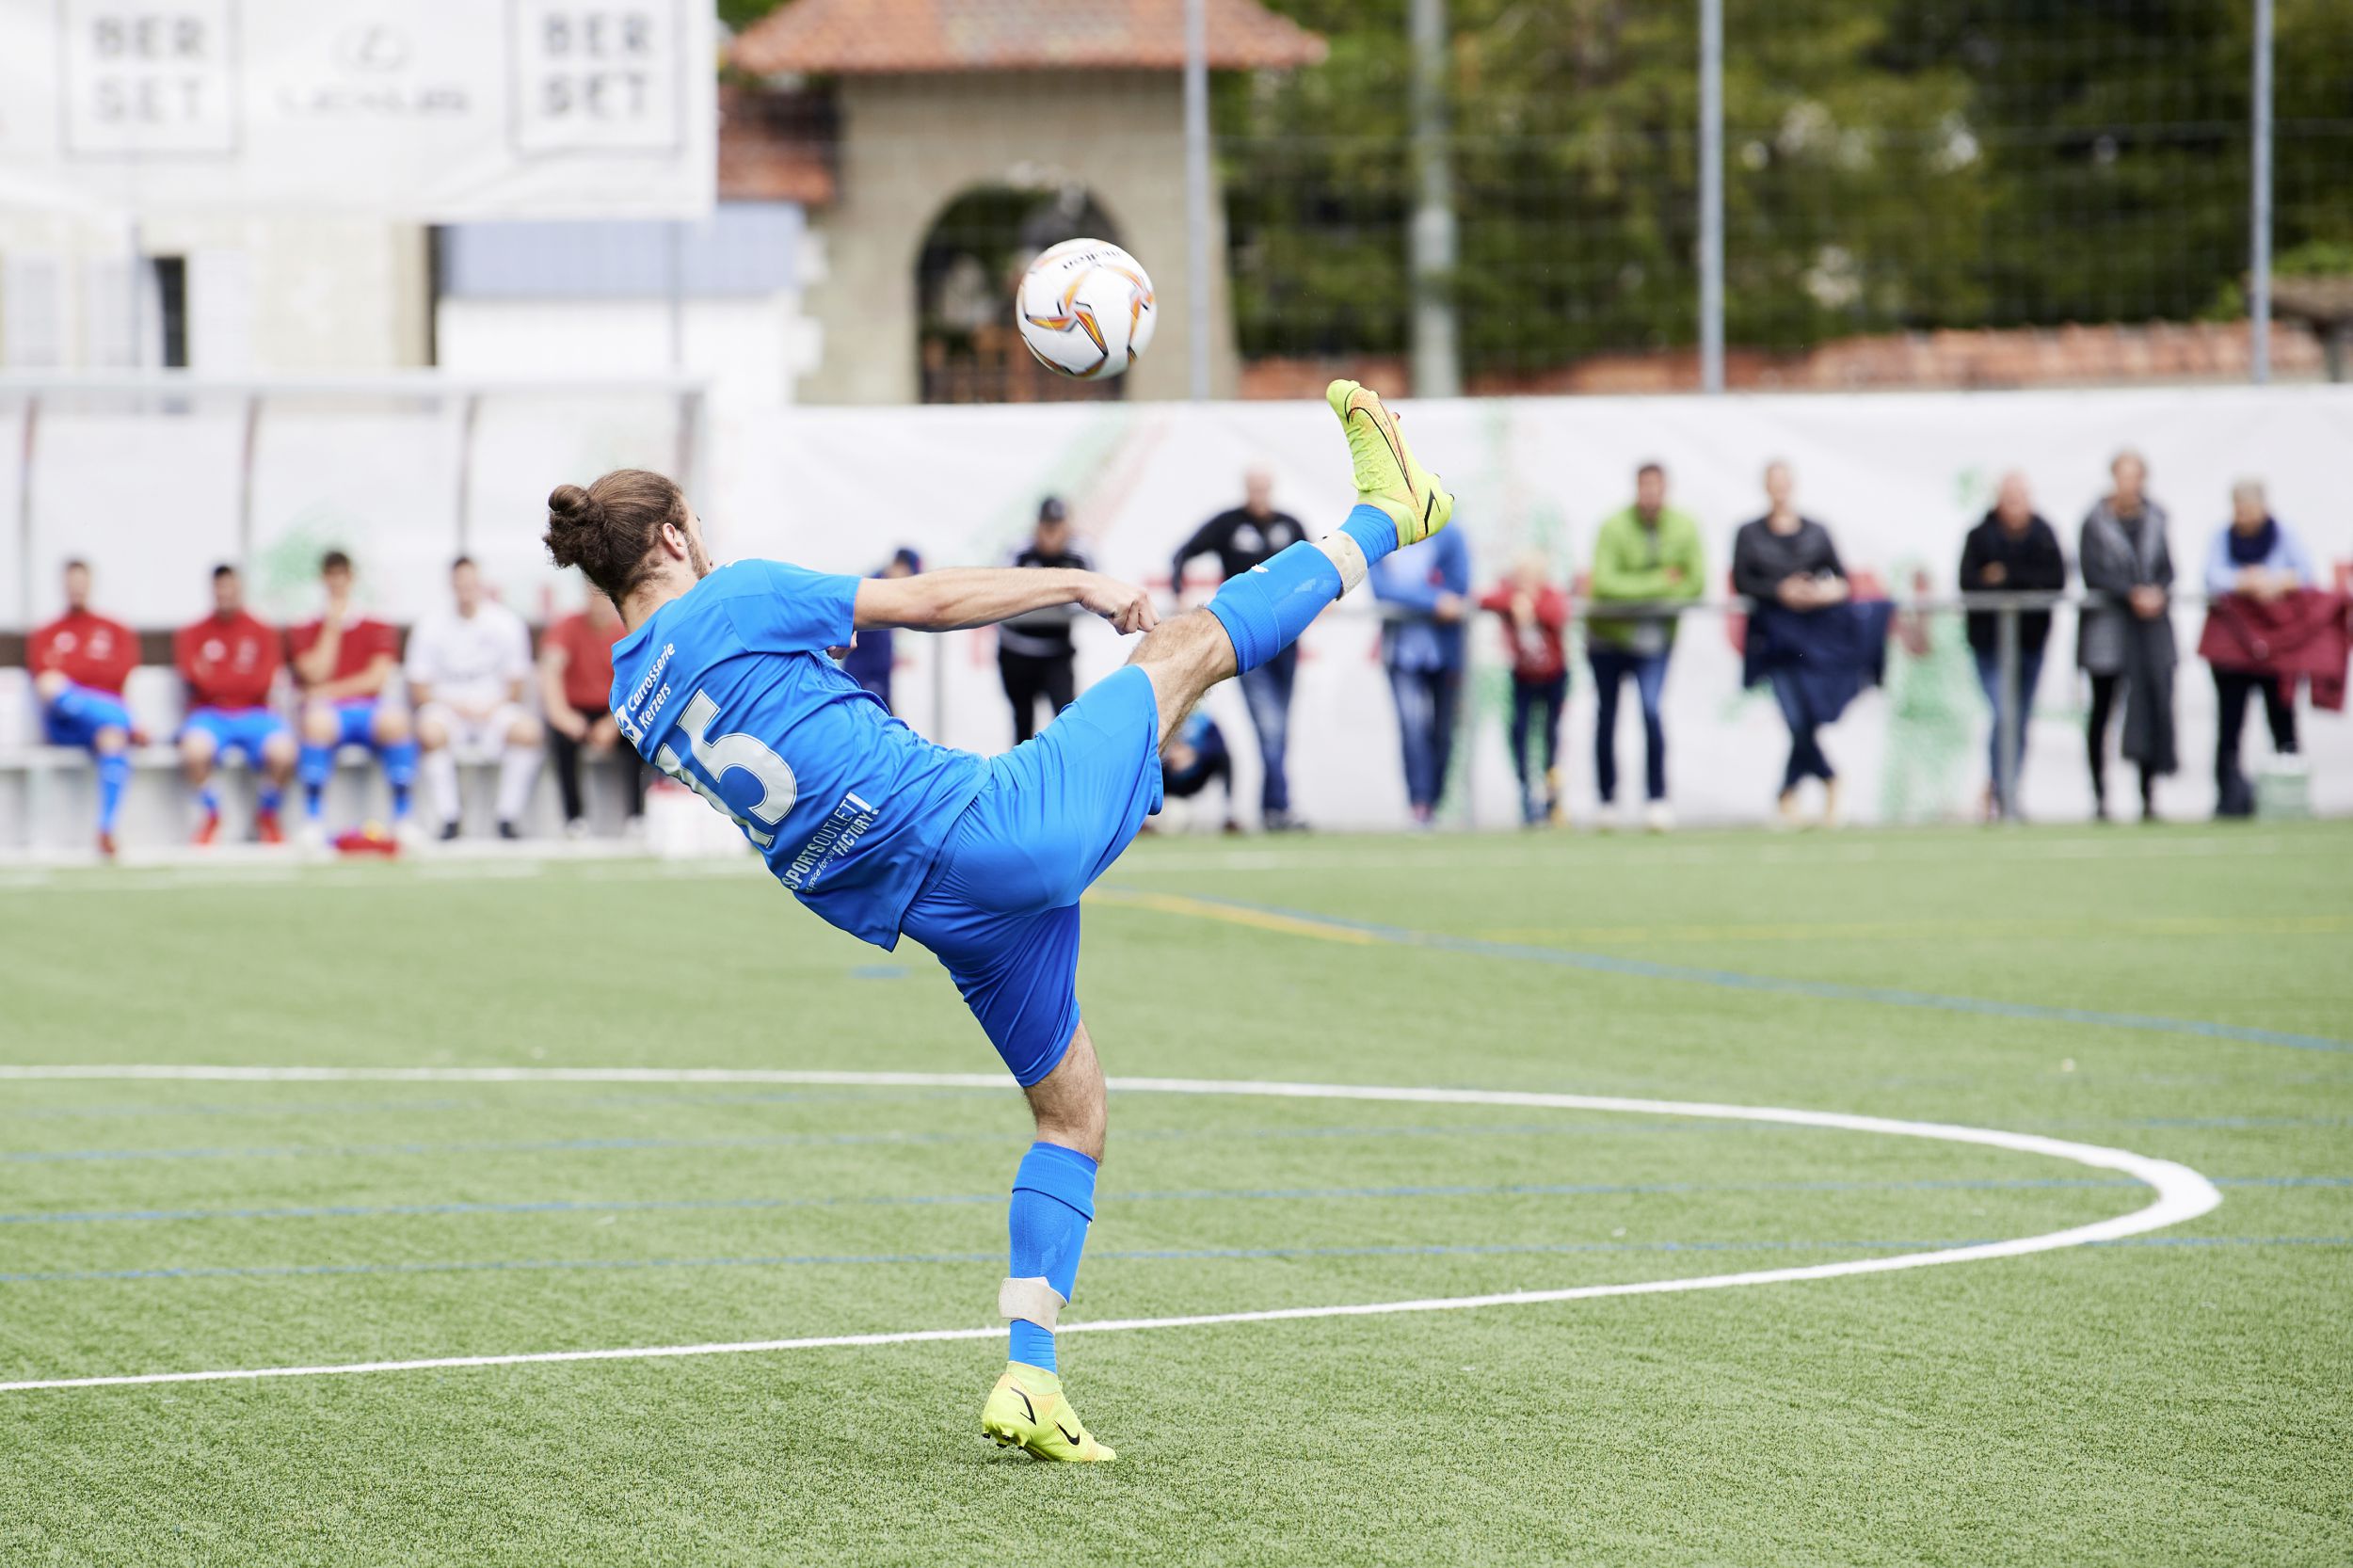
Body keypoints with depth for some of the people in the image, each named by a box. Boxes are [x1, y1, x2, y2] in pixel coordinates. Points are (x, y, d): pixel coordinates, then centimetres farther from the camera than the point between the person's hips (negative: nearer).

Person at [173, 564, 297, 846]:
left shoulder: (263, 634, 9)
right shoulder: (192, 635, 8)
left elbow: (262, 682, -4)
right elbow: (198, 679, -6)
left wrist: (216, 677, -4)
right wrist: (240, 677, -7)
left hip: (253, 715, 1)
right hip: (210, 715, -1)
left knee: (283, 753, -32)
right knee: (195, 750, -37)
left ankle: (266, 817, 0)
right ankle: (210, 817, -7)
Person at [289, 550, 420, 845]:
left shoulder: (377, 630, 17)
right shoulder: (304, 632, 16)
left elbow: (378, 677, 2)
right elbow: (316, 674, -1)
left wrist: (332, 690, -7)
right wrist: (333, 627, 1)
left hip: (370, 709, 0)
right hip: (330, 711, 0)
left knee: (395, 721, -38)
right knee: (316, 721, -40)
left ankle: (402, 818, -30)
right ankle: (312, 820, -34)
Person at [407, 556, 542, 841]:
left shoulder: (506, 623, 2)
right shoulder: (431, 626, -1)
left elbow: (516, 686, 5)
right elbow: (418, 691, -1)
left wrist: (492, 708, -14)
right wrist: (455, 707, -16)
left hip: (494, 709, 1)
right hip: (447, 708, -1)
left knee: (527, 730, -31)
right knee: (431, 731, -36)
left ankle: (509, 816, -19)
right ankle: (449, 816, -24)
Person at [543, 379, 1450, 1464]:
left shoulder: (634, 697, 11)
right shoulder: (732, 601, -10)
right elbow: (929, 602, -7)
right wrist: (1080, 584, 2)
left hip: (948, 912, 8)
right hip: (991, 821, -8)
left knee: (1070, 1115, 18)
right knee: (1186, 645, 9)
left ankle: (1030, 1382, 8)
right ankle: (1378, 519, 29)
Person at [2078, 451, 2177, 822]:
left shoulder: (2154, 519, 8)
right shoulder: (2096, 520, -5)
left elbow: (2166, 568, 11)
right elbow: (2091, 573, -9)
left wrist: (2157, 592, -9)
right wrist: (2131, 594, -17)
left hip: (2151, 623, 3)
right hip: (2107, 621, -3)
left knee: (2153, 702, -4)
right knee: (2102, 708, 2)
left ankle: (2149, 795, -1)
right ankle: (2099, 794, 7)